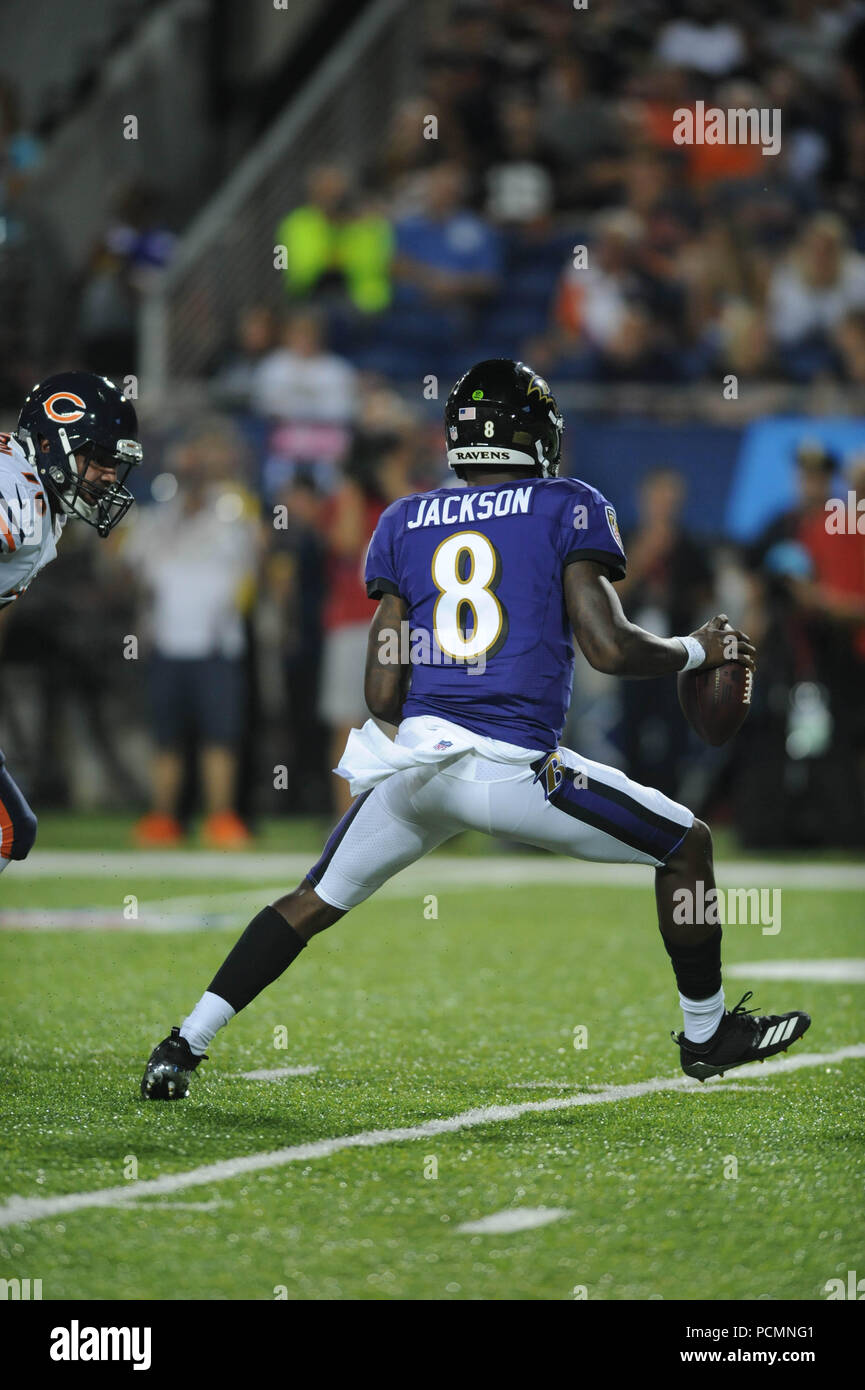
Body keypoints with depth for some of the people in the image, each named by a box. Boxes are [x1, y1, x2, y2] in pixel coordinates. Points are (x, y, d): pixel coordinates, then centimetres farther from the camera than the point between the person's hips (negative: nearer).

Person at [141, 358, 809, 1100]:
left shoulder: (406, 522, 14)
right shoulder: (567, 510, 4)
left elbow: (382, 694, 10)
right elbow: (611, 648, -6)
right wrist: (699, 649, 12)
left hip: (417, 758, 4)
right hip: (515, 773, -4)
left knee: (311, 904, 20)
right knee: (687, 844, 16)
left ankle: (185, 1046, 12)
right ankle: (707, 1034, 26)